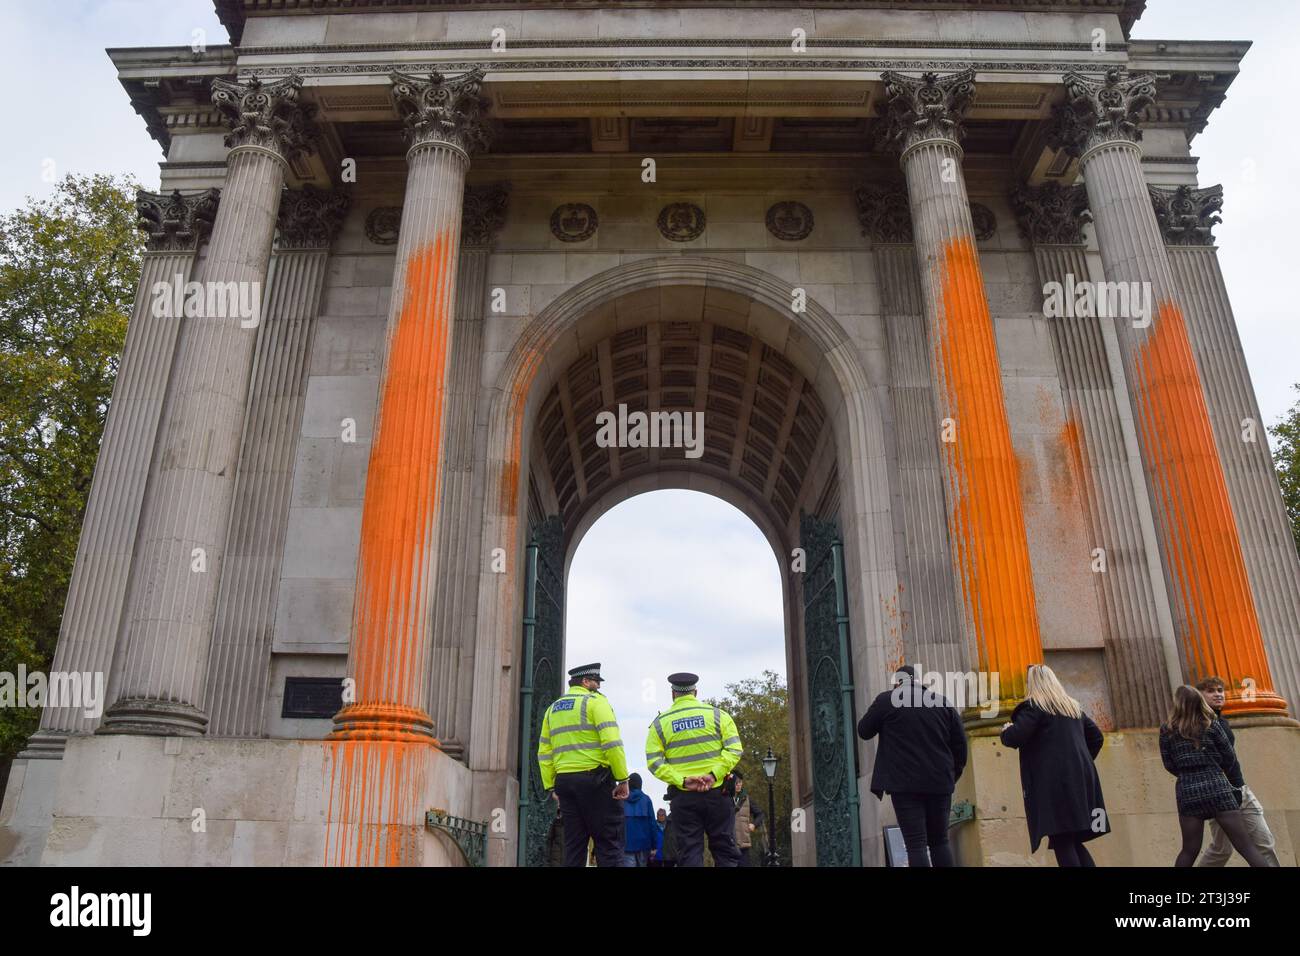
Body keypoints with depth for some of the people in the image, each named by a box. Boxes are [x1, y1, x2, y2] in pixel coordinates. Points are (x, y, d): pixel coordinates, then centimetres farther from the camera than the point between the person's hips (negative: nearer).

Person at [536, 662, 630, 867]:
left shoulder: (553, 709, 18)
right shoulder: (595, 701, -2)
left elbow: (544, 753, 14)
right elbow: (612, 743, -14)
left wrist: (551, 786, 15)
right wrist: (623, 779, -12)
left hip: (564, 780, 6)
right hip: (595, 778, -6)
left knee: (573, 846, 11)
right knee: (609, 844, -4)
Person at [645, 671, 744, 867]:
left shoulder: (659, 723, 4)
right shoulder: (717, 714, 4)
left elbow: (654, 762, -6)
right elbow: (734, 749, -7)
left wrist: (682, 781, -11)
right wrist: (714, 775, -13)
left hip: (683, 797, 0)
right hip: (717, 793, 0)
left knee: (689, 853, 5)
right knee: (725, 851, 8)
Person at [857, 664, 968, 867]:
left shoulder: (887, 700, 0)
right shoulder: (943, 702, 10)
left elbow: (864, 731, 8)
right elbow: (960, 743, 9)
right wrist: (953, 775, 18)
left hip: (905, 783, -4)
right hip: (940, 782, 4)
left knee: (916, 844, -3)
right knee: (940, 841, 15)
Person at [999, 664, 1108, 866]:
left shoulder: (1033, 707, -3)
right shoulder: (1073, 707, 21)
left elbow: (1014, 739, -14)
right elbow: (1097, 737, 26)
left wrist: (1006, 730, 7)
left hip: (1054, 782, -8)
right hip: (1081, 780, 8)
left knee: (1062, 842, -8)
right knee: (1074, 841, 12)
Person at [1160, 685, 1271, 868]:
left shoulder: (1167, 730, 2)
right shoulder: (1211, 725, 1)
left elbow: (1169, 765, 6)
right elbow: (1230, 758, 7)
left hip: (1187, 792, 1)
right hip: (1216, 787, -1)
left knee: (1189, 850, 12)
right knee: (1246, 846, 1)